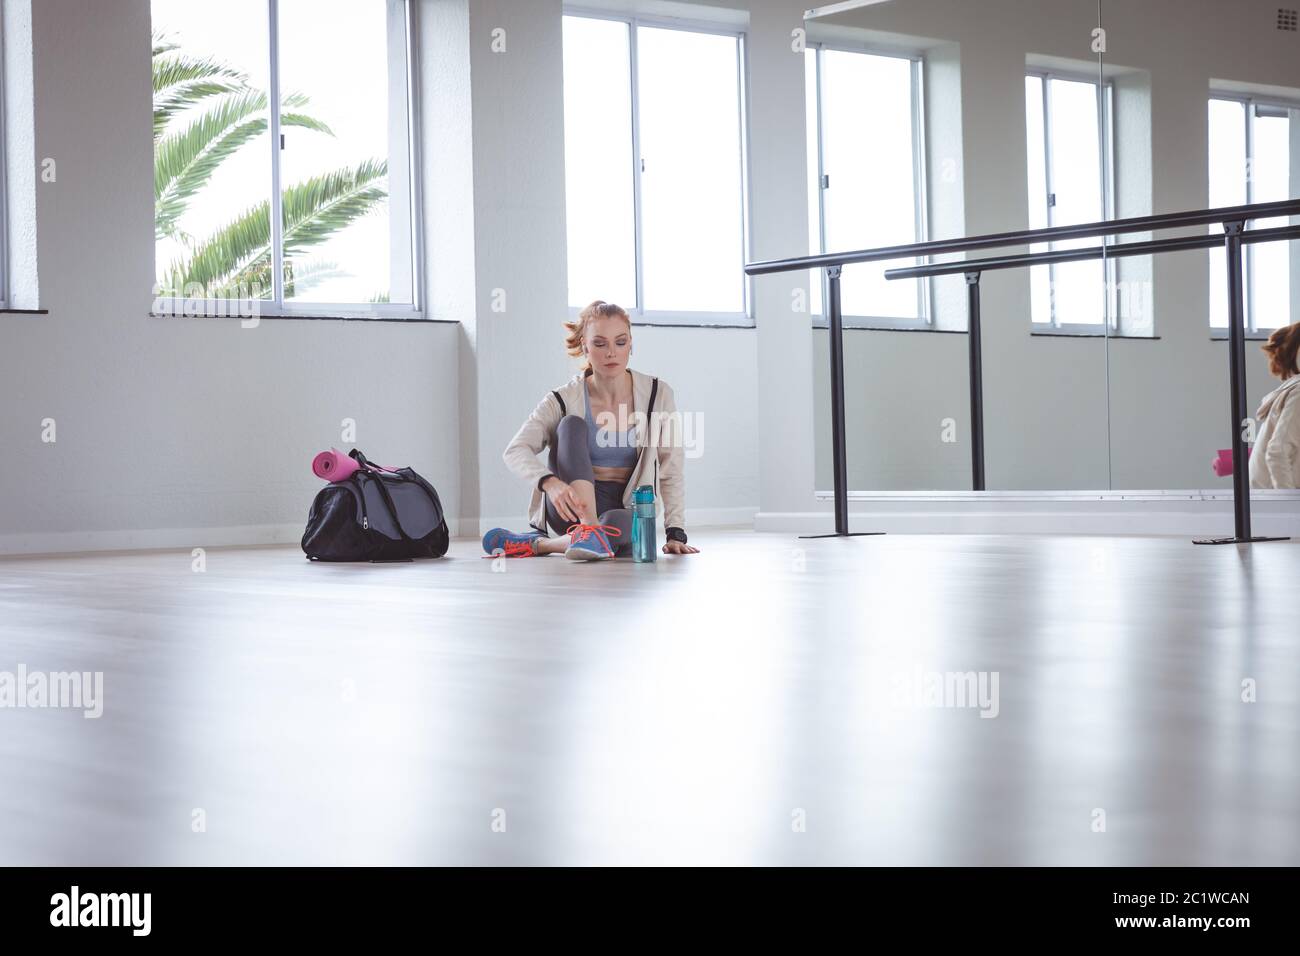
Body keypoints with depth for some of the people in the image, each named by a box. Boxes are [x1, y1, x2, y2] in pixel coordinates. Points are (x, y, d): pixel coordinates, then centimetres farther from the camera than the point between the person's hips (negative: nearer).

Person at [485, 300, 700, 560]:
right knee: (572, 424, -25)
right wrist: (550, 482, -40)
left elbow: (671, 472, -1)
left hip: (625, 511, -1)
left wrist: (676, 533, -12)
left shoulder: (657, 394, -1)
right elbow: (515, 452, -19)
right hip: (573, 507, 1)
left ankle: (540, 544, -20)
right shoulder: (563, 400, -6)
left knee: (618, 525, -40)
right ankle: (590, 531, -41)